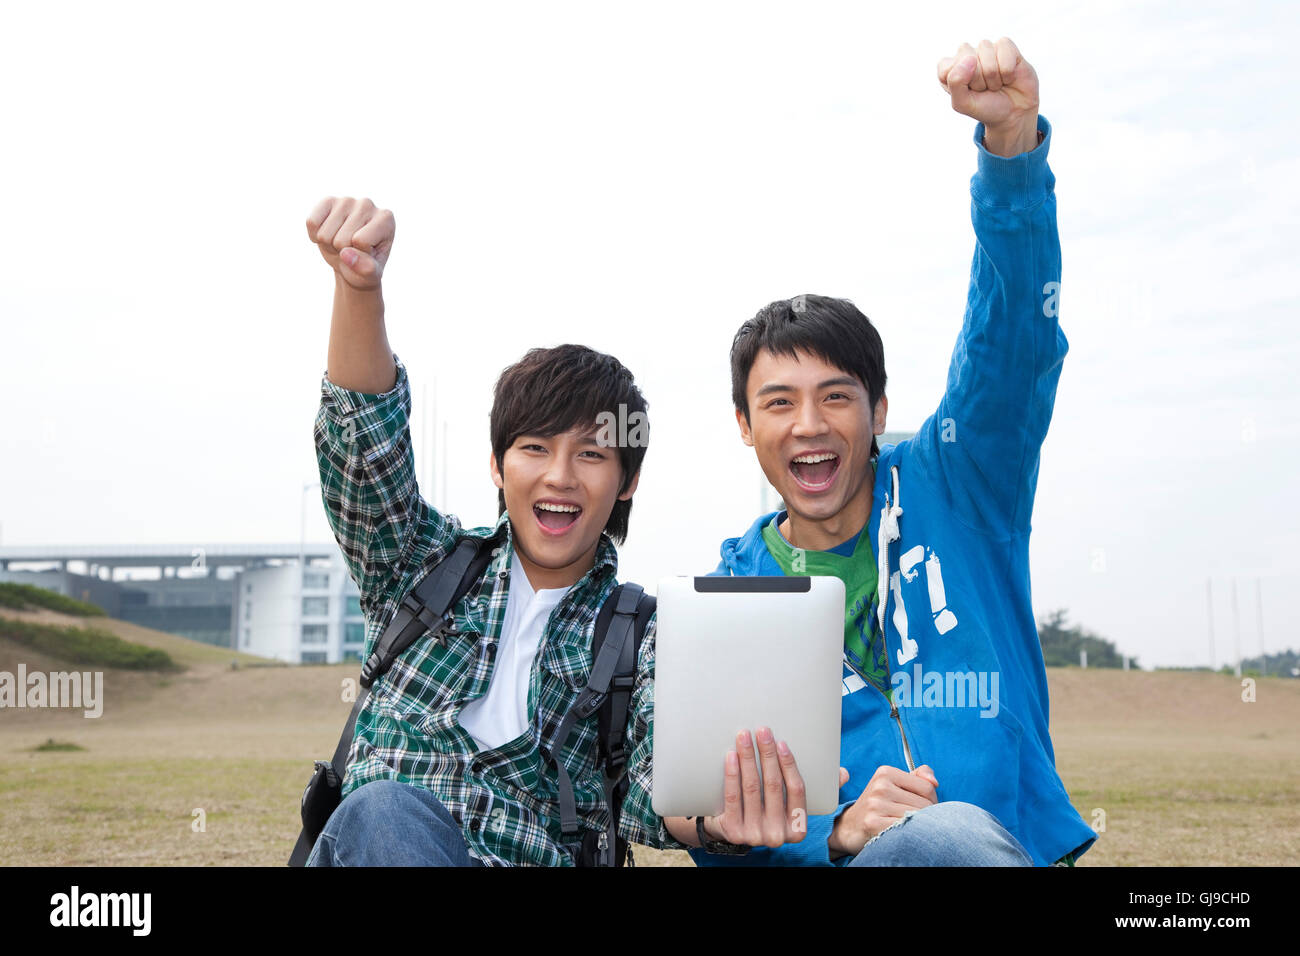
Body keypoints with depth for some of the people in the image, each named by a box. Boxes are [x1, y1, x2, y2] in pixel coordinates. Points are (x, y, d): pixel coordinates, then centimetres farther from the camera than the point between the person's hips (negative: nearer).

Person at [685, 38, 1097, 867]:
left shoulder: (953, 487, 8)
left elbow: (1016, 335, -6)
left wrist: (1012, 141, -21)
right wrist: (835, 828, -17)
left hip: (1026, 848, 2)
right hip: (839, 860, -2)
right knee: (952, 832, -35)